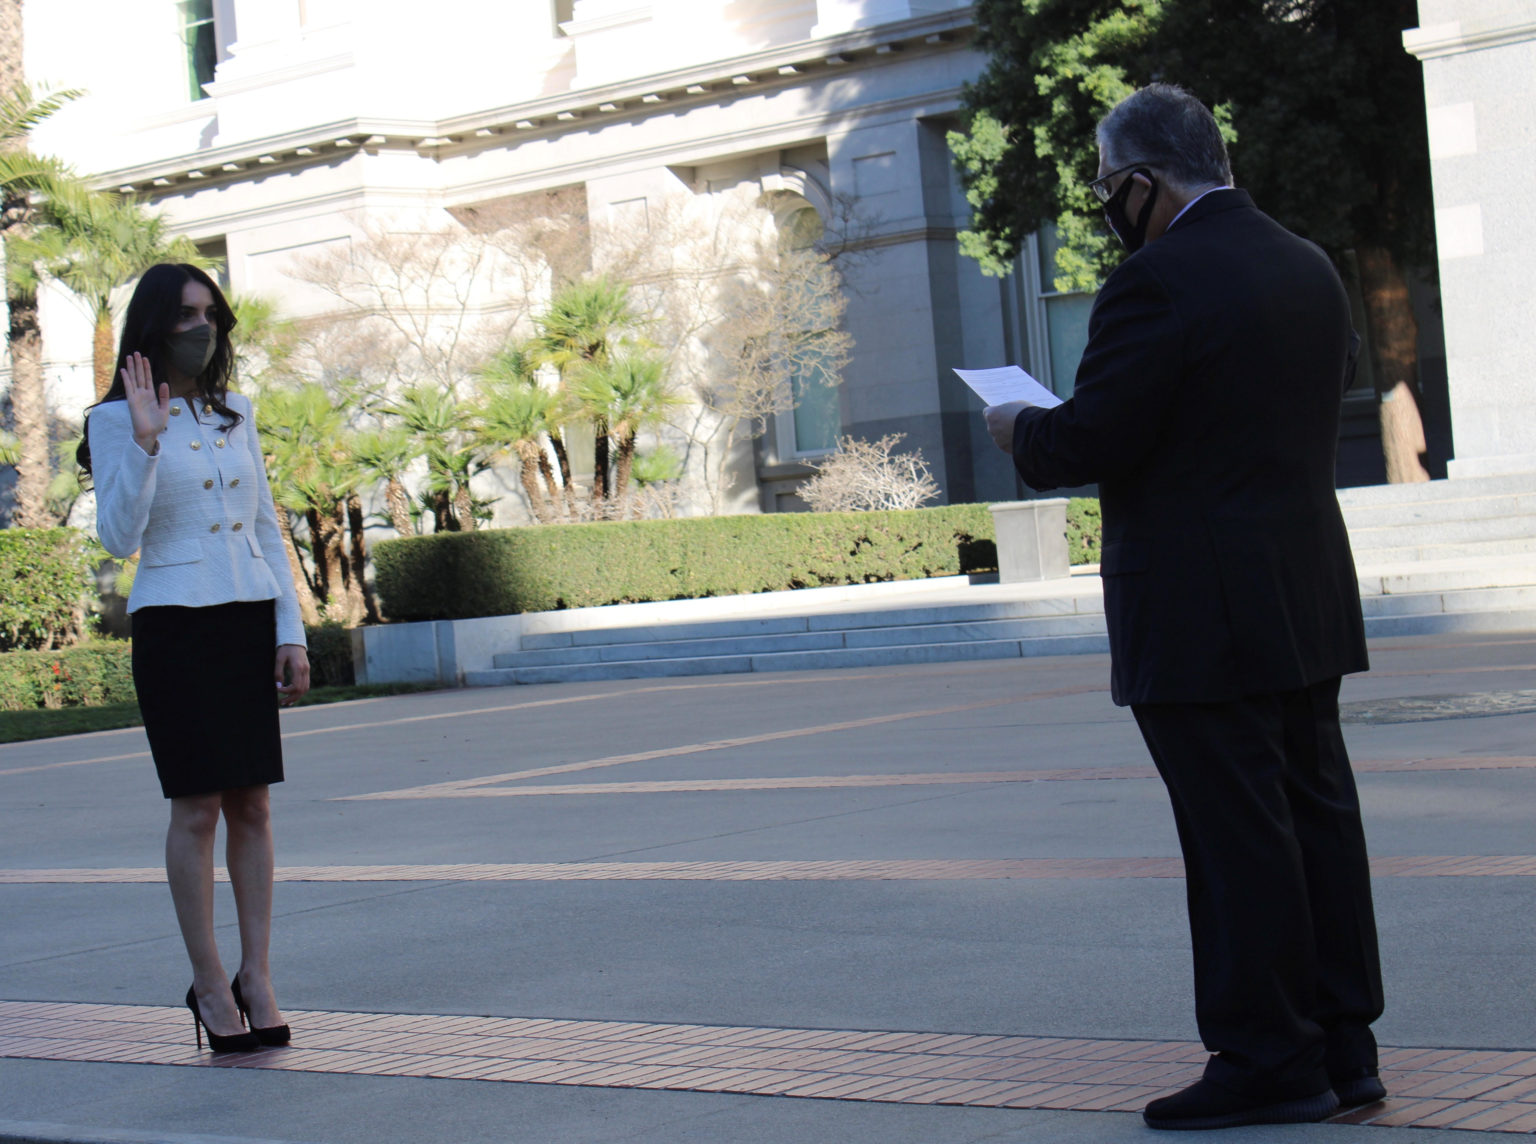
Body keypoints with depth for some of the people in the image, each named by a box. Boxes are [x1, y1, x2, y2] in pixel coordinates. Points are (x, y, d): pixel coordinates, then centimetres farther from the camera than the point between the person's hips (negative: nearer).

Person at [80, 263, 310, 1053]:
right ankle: (209, 983, 5)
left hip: (250, 622, 5)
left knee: (252, 804, 3)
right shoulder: (116, 421, -2)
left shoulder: (235, 416, 12)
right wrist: (145, 443, -22)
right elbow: (119, 538, -11)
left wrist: (290, 632, 7)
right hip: (175, 625, -4)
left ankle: (256, 977, 8)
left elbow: (266, 528, 14)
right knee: (197, 808, -4)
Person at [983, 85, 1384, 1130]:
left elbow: (1085, 442, -18)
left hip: (1200, 613, -9)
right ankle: (1341, 1046, 19)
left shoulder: (1158, 283, -16)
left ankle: (1269, 1062, 3)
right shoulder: (1309, 267, 11)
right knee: (1317, 813, 12)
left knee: (1238, 835, -3)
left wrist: (1017, 429, 2)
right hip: (1308, 600, 9)